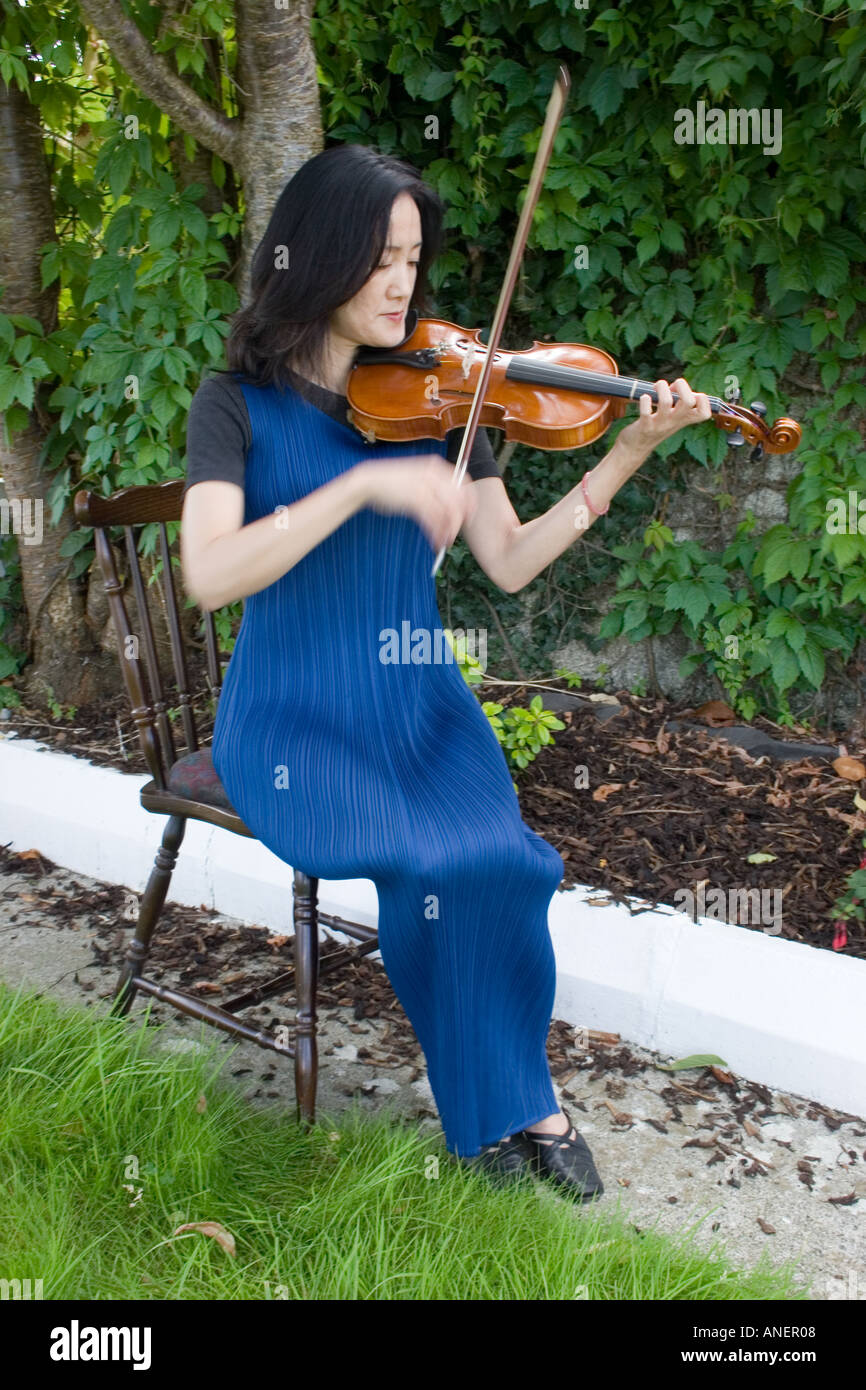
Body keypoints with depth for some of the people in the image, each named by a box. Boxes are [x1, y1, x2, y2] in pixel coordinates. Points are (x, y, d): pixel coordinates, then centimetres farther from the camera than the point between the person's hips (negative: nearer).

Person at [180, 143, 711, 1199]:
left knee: (493, 859, -23)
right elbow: (210, 575, -20)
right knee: (437, 864, -26)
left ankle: (512, 1102, 3)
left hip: (418, 706, 3)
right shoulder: (240, 401, -5)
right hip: (295, 717, -3)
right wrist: (366, 484, -27)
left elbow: (508, 563, 0)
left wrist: (628, 454, -9)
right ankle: (517, 1104, 1)